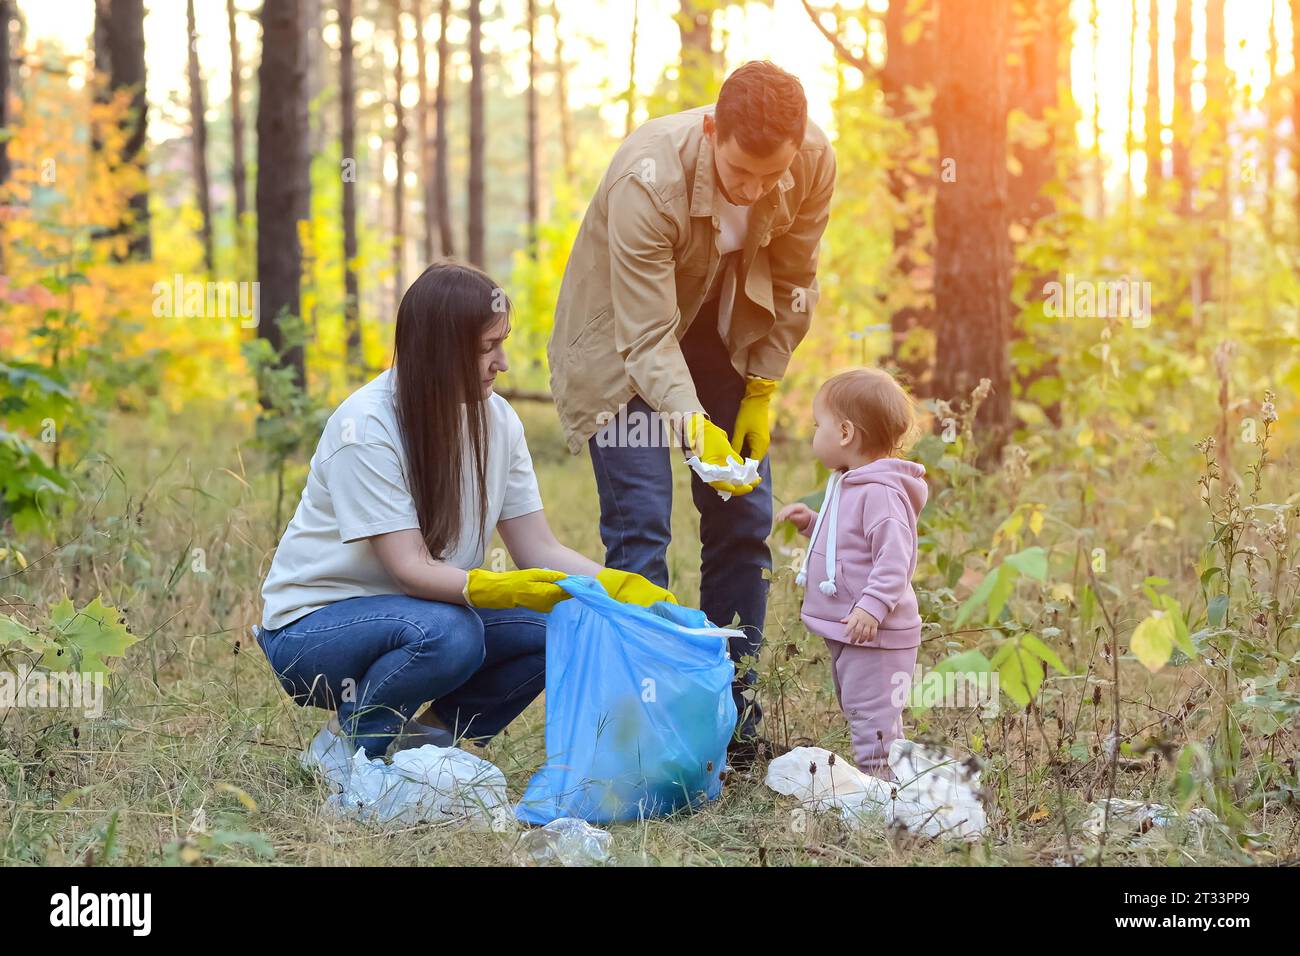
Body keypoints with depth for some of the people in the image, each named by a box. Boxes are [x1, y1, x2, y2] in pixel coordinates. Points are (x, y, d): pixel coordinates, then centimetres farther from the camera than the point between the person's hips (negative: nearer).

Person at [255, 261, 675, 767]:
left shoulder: (497, 419, -2)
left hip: (419, 617, 7)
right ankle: (344, 747, -10)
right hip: (312, 627, -7)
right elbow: (410, 568, -26)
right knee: (447, 632, -35)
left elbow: (540, 549, -1)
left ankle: (428, 740, 2)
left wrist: (623, 589, -18)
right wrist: (501, 589, -42)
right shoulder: (366, 426, -21)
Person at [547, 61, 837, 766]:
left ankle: (735, 724, 11)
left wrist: (761, 391, -6)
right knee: (639, 526, -14)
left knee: (743, 519, 2)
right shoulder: (648, 179, -37)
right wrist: (694, 429, -49)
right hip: (624, 337, -4)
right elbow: (648, 337, -36)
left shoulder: (814, 164, -23)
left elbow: (792, 282, -5)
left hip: (724, 335, 5)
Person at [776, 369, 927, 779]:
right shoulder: (848, 484, 14)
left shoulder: (880, 492, -20)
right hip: (846, 632, 11)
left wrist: (872, 606, -36)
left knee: (871, 715, -9)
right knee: (860, 712, 18)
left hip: (873, 633, -11)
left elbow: (894, 558, -27)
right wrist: (811, 522, 17)